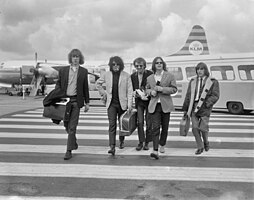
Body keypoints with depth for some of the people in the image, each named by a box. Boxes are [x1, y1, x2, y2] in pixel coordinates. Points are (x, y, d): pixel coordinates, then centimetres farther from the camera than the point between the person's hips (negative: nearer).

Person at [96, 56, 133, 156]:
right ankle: (112, 147, -11)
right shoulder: (106, 75, 2)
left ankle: (122, 141, 37)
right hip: (111, 103, 0)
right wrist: (103, 93, 8)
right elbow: (98, 83, 19)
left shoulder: (126, 76, -2)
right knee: (112, 124, -8)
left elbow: (129, 91, -2)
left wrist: (130, 104, -7)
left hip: (122, 103, 0)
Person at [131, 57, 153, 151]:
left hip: (149, 101, -2)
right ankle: (140, 142, 9)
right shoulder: (133, 76, 5)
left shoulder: (150, 74, -9)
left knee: (149, 123, 5)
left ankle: (147, 142, 19)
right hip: (139, 102, 3)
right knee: (140, 122, -2)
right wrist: (134, 93, -8)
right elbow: (132, 89, 13)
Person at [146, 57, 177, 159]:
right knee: (155, 127, -10)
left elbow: (174, 89, -2)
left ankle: (162, 145, 33)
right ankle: (155, 151, -14)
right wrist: (151, 92, -3)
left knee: (165, 127, 10)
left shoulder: (170, 76, 2)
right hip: (154, 105, 0)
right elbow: (147, 89, 20)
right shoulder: (150, 78, 10)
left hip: (165, 105, 0)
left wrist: (162, 89, -15)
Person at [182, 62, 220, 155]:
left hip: (204, 108, -3)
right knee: (195, 128, -3)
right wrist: (185, 109, 13)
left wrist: (205, 104, -17)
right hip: (193, 107, 3)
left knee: (203, 128, -8)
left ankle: (206, 142, 25)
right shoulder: (193, 81, 13)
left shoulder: (212, 82, 3)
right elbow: (188, 96, 14)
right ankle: (200, 147, 14)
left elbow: (215, 96, -4)